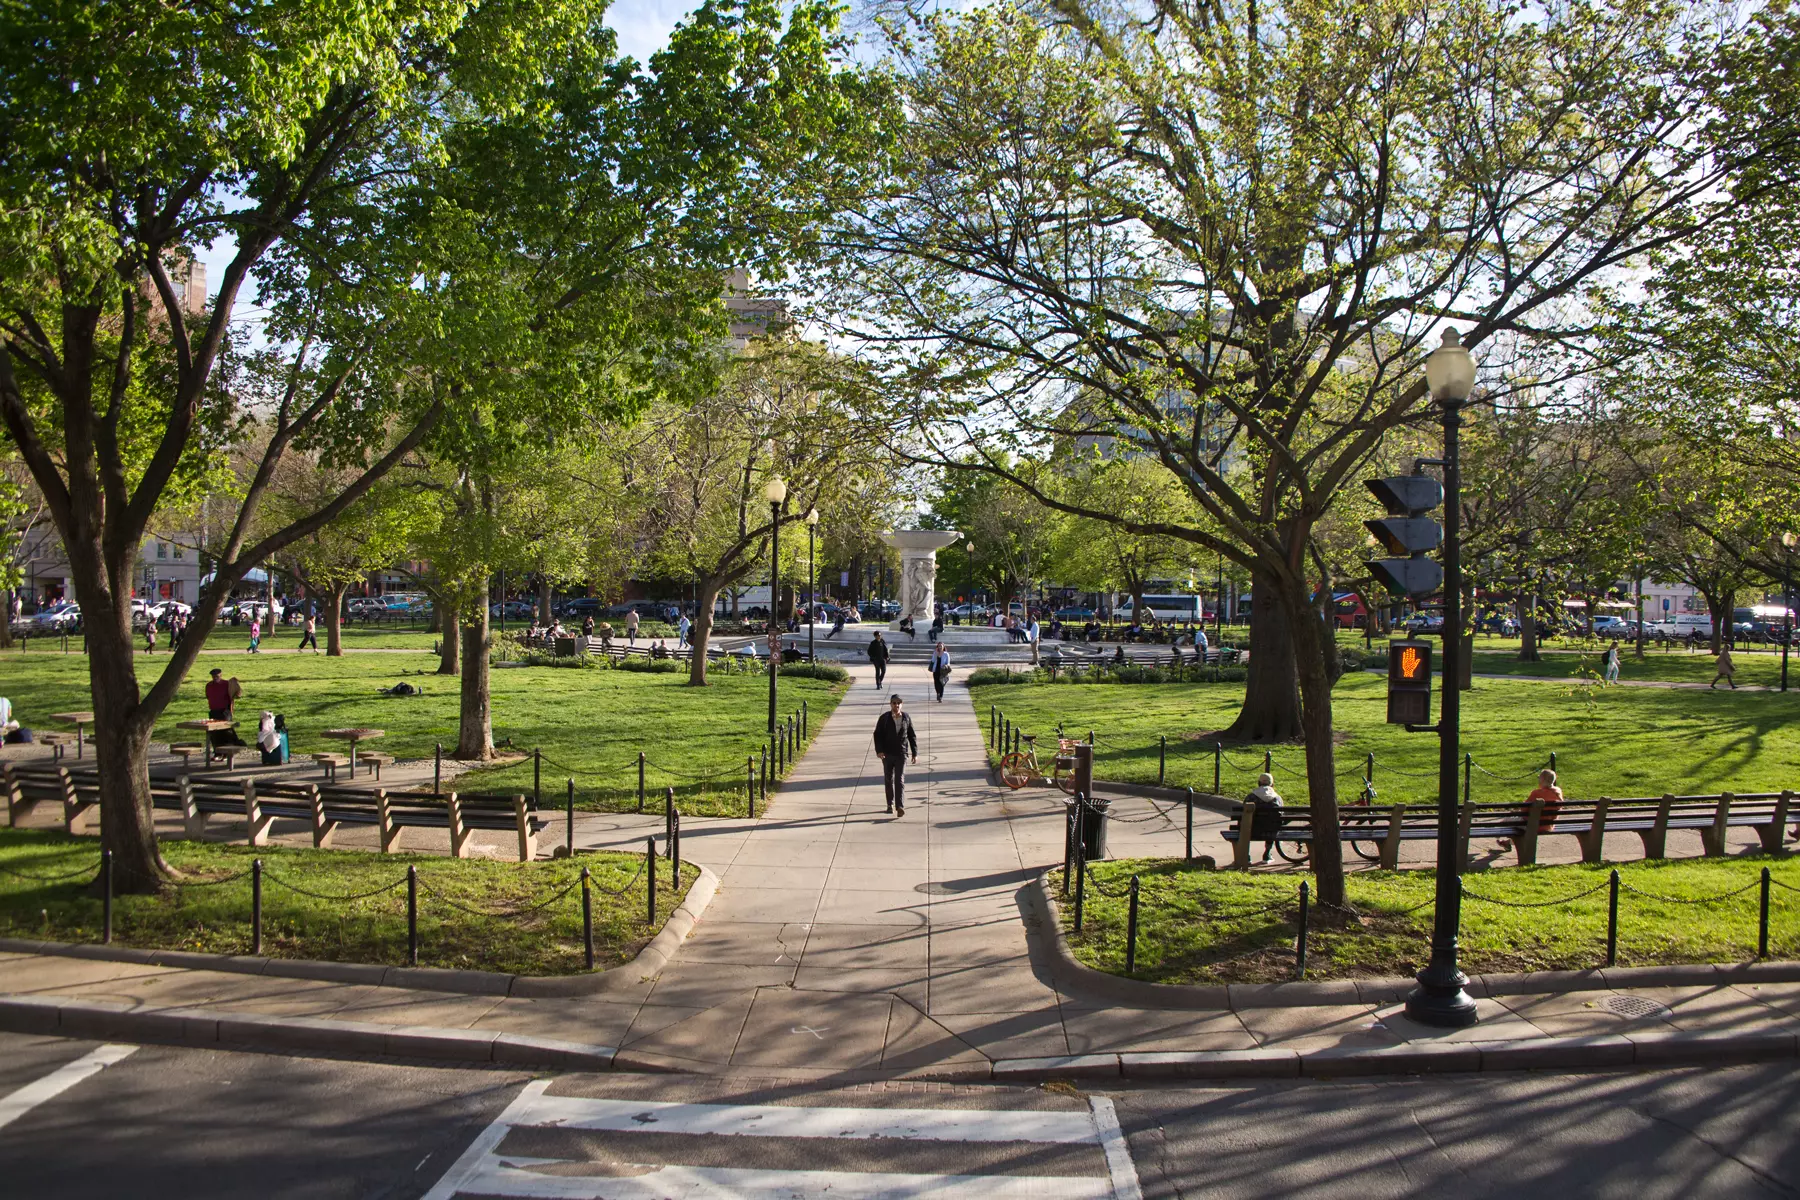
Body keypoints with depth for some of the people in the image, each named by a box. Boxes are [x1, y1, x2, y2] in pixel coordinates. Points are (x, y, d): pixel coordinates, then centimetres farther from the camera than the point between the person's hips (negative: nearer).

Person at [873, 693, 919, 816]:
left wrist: (915, 753, 5)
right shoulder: (884, 718, -3)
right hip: (887, 754, 1)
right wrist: (879, 750, -18)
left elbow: (912, 736, 7)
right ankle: (890, 804, 27)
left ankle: (900, 807, -17)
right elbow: (877, 735, -5)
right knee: (888, 780, 12)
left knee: (900, 780, -10)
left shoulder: (906, 718, 1)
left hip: (901, 754, -1)